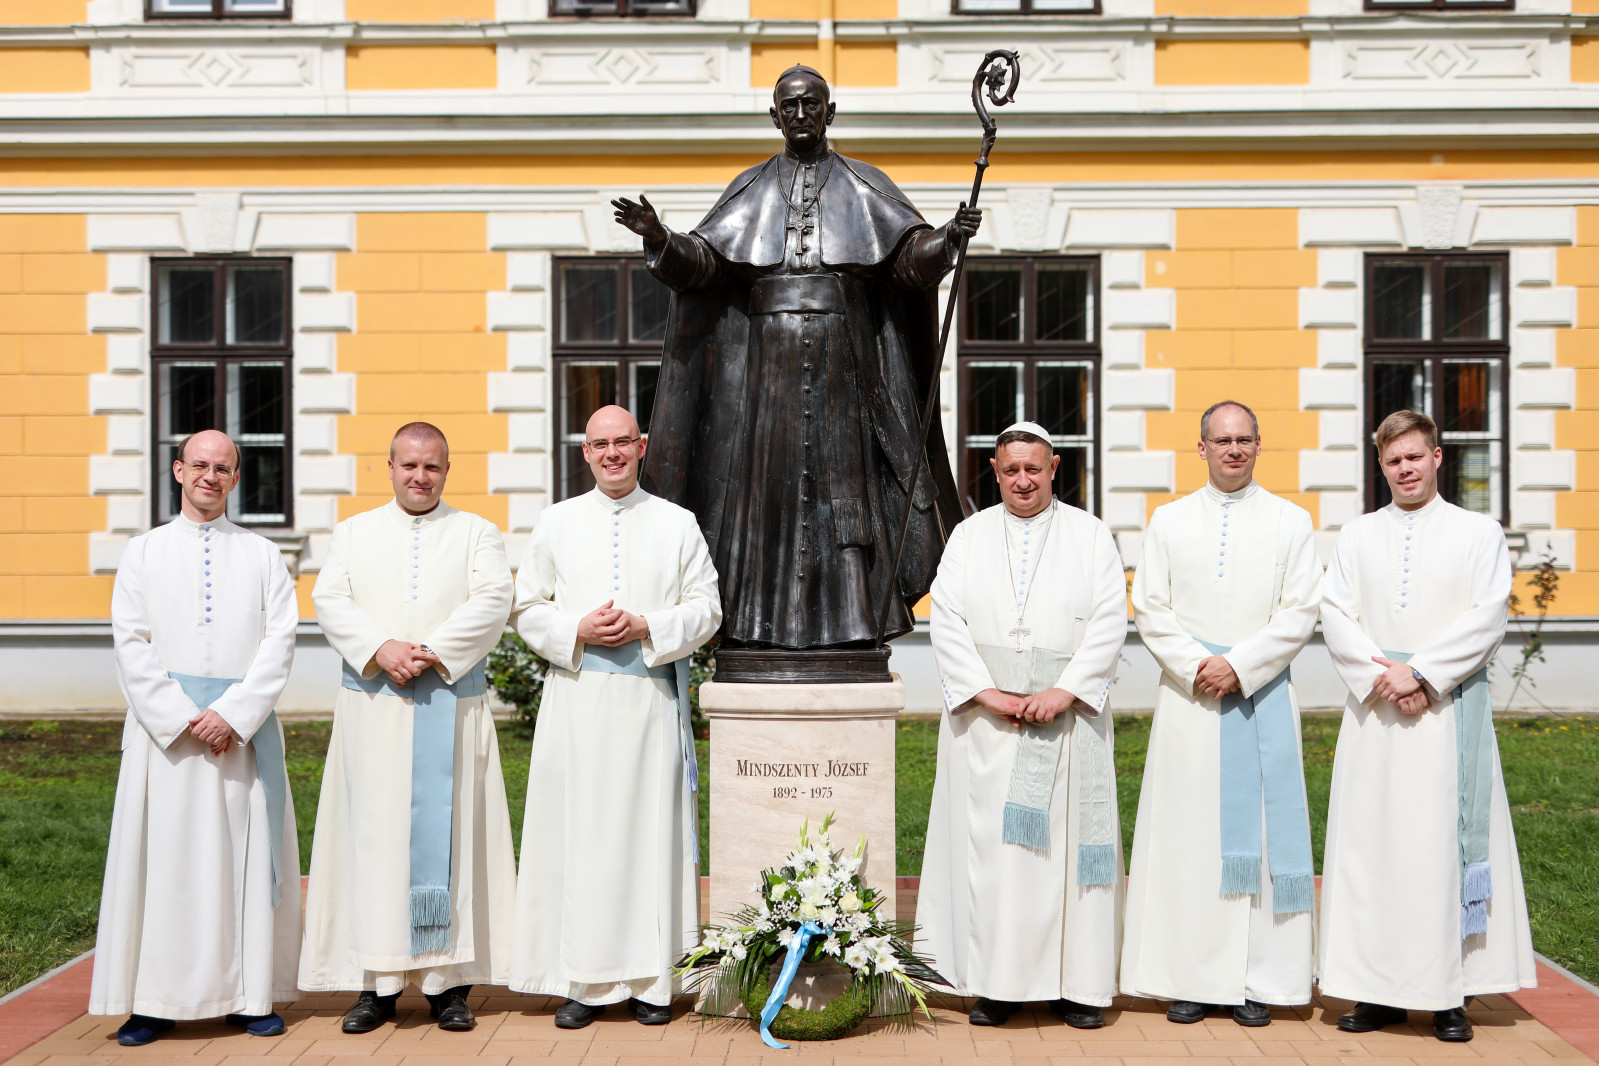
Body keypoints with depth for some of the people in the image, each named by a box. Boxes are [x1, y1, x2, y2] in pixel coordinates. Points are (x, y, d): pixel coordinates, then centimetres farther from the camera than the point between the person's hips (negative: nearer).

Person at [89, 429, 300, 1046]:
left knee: (248, 854, 1)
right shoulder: (143, 553, 9)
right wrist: (181, 717, -11)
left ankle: (252, 994, 8)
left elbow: (280, 642, 0)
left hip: (244, 726, 0)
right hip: (164, 723, 0)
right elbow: (132, 645, 1)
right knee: (163, 855, -1)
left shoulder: (263, 556, 10)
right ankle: (155, 1000, 6)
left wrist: (233, 714, -12)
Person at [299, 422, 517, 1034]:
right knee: (373, 836, 0)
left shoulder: (476, 533, 10)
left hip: (452, 705, -1)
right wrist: (380, 649, -15)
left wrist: (433, 652, -16)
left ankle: (449, 982, 5)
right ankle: (377, 983, 6)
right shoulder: (354, 533, 15)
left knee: (448, 836, -1)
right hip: (373, 706, 1)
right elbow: (330, 600, 1)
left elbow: (492, 603, -4)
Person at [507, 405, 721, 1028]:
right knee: (577, 831, -1)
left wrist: (646, 627, -11)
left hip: (650, 700, -1)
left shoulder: (677, 525, 8)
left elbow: (706, 609, 5)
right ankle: (582, 981, 8)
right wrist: (576, 631, -9)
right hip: (577, 699, 1)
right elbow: (528, 609, 10)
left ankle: (651, 980, 9)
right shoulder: (556, 523, 10)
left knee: (651, 830, 0)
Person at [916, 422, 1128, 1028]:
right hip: (986, 716, 1)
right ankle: (996, 984, 7)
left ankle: (1075, 984, 9)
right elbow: (947, 621, 0)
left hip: (1068, 713, -1)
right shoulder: (969, 537, 10)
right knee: (989, 843, 0)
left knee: (1067, 840, 1)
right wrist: (988, 694, -11)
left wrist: (1064, 692, -13)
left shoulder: (1089, 535, 7)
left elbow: (1109, 623, -2)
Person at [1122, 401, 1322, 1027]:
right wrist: (1195, 665, -9)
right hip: (1188, 699, 1)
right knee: (1187, 834, 1)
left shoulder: (1292, 522, 6)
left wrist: (1239, 665, -12)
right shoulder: (1169, 521, 9)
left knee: (1260, 832, 0)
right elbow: (1148, 609, 4)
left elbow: (1300, 614, -1)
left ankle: (1257, 982, 7)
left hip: (1263, 700, -1)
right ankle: (1190, 980, 8)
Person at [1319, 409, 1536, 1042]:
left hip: (1450, 711, -2)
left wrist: (1419, 671, -13)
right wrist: (1380, 676, -11)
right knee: (1371, 842, 1)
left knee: (1444, 841, -3)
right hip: (1375, 710, 2)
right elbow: (1336, 616, 4)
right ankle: (1379, 990, 8)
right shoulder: (1356, 537, 13)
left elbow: (1487, 619, -4)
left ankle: (1449, 994, 5)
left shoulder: (1479, 533, 6)